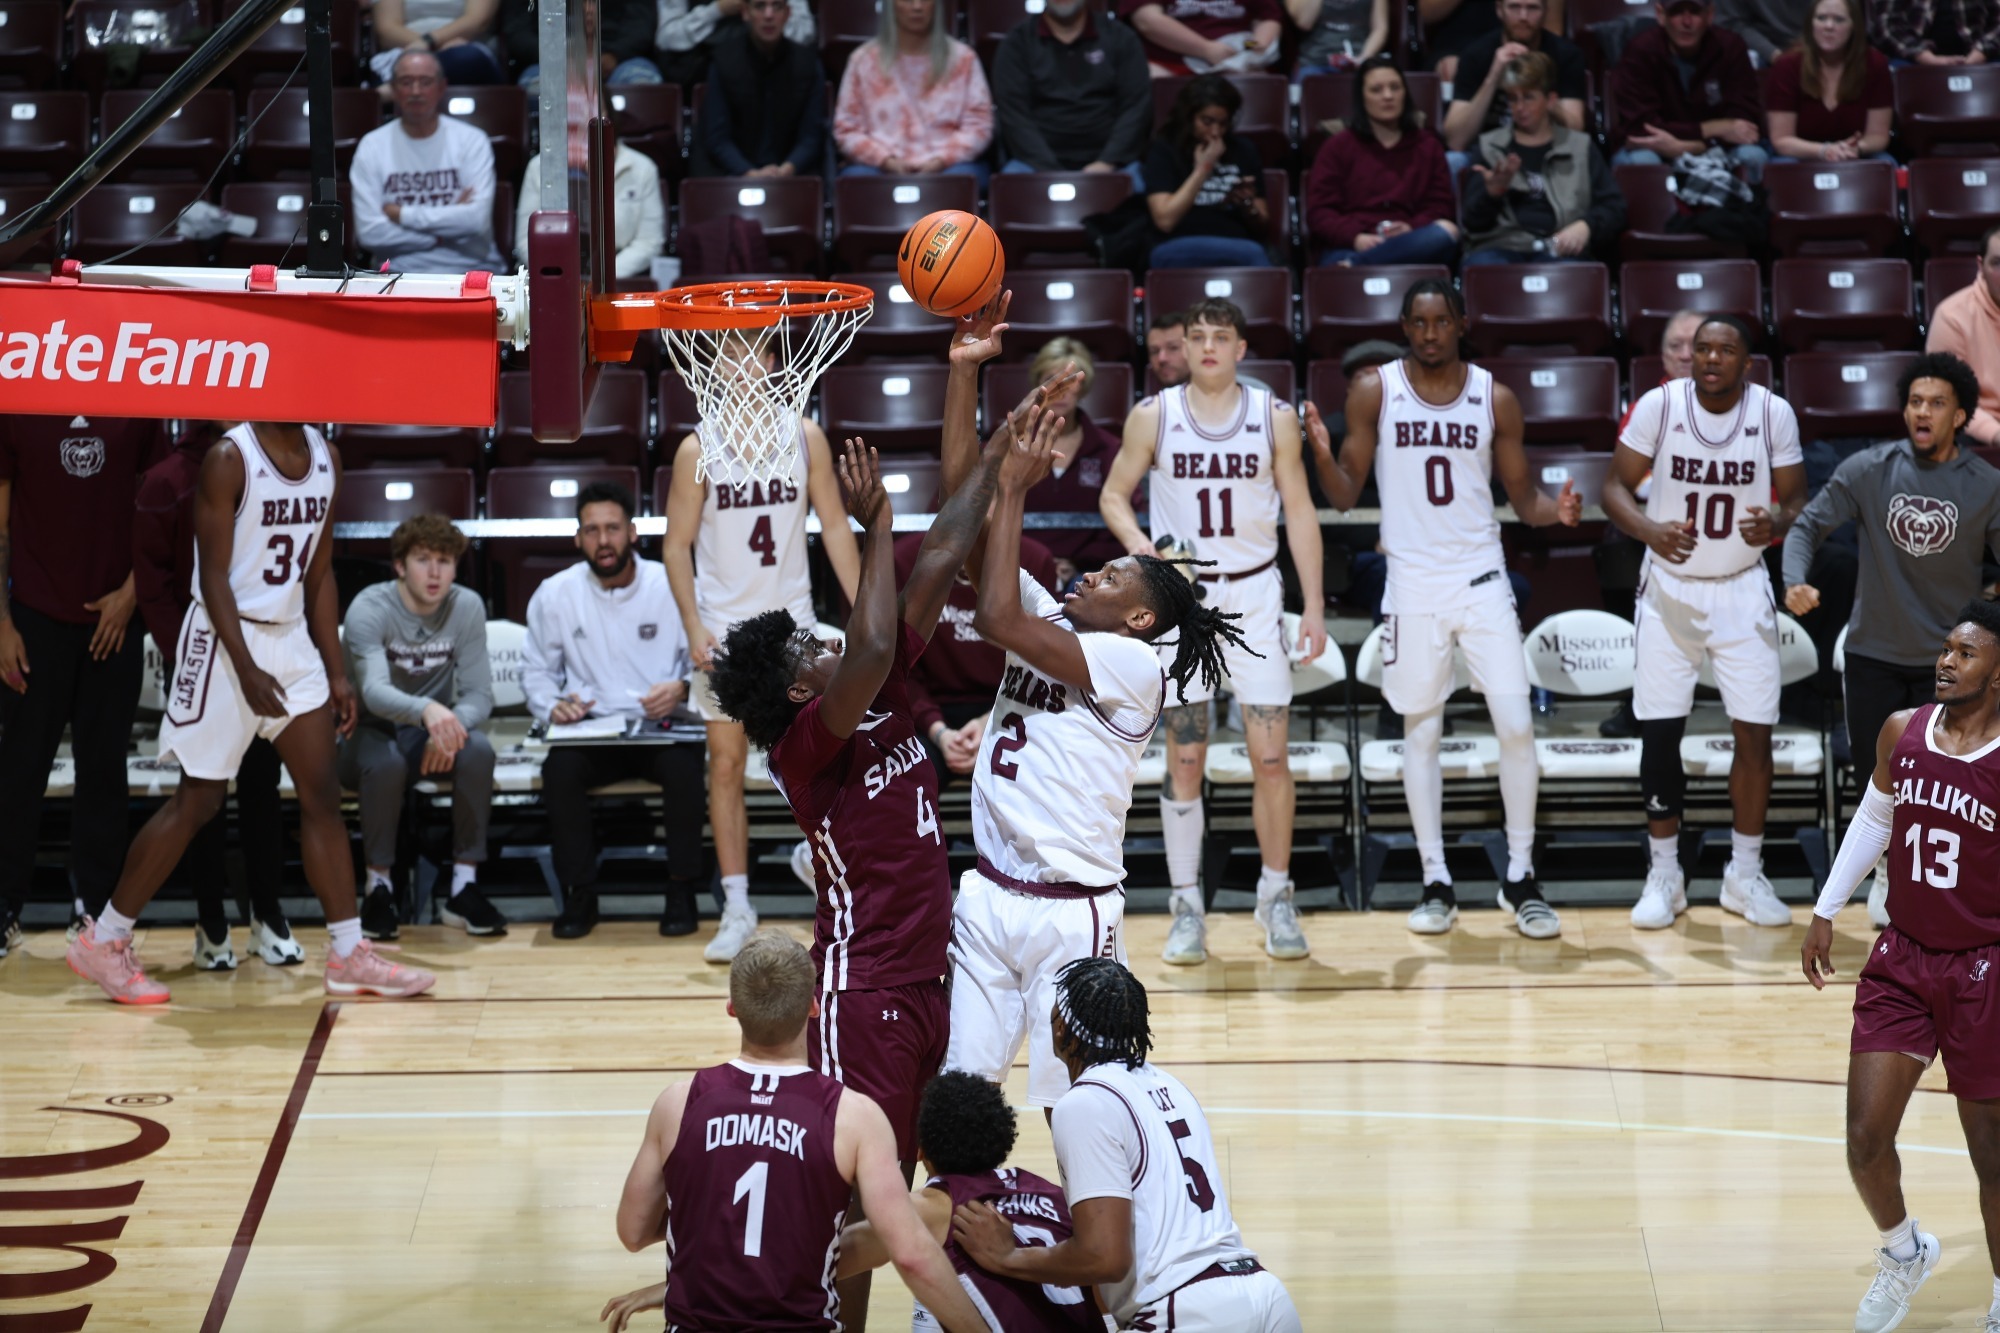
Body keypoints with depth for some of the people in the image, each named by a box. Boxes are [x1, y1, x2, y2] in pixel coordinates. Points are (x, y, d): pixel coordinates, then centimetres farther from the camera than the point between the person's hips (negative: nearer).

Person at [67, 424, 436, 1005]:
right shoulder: (230, 459, -14)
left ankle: (349, 957, 8)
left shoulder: (325, 458, 7)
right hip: (229, 639, -7)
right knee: (199, 801, -3)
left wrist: (336, 672, 10)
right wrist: (246, 669, -23)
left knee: (322, 795, 4)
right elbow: (213, 574, -16)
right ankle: (101, 942, 8)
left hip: (292, 639, 7)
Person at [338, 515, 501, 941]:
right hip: (371, 730, -3)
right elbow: (374, 690, -35)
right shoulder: (370, 609, -19)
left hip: (429, 730, 3)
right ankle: (378, 888, -19)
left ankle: (464, 887, -20)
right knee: (386, 762, -37)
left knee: (478, 750, -29)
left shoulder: (467, 607, -7)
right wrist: (427, 710, -57)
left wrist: (451, 728, -34)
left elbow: (479, 694, -10)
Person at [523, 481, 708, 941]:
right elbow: (536, 670, 13)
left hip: (664, 729, -1)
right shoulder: (554, 595, 6)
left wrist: (683, 688, -21)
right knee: (560, 769, -31)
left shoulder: (673, 587, 0)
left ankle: (681, 892, -15)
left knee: (684, 767, -34)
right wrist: (552, 706, -9)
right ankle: (579, 894, -15)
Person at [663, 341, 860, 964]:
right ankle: (737, 908, 8)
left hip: (792, 620, 1)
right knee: (726, 766, 2)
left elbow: (834, 525, 4)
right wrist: (694, 628, -13)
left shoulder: (805, 437, -1)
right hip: (724, 628, -1)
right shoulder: (698, 449, -6)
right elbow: (676, 545, -3)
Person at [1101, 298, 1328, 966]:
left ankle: (1276, 896, 13)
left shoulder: (1274, 417, 0)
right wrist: (1138, 544, -15)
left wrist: (1314, 604, -3)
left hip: (1254, 595, 0)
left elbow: (1300, 511, 3)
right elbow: (1114, 494, 6)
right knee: (1185, 760, 1)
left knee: (1271, 757, -3)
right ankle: (1187, 906, 10)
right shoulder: (1153, 416, -1)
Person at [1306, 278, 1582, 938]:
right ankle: (1436, 883, 15)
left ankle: (1520, 879, 6)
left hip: (1482, 578, 0)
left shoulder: (1495, 399, 2)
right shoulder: (1374, 392, -1)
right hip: (1412, 581, 0)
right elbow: (1346, 495, 1)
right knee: (1421, 732, 5)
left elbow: (1521, 495, 8)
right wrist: (1322, 453, -19)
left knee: (1516, 726, -6)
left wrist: (1554, 509, -14)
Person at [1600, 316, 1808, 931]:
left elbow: (1797, 499, 0)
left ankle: (1745, 875, 15)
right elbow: (1616, 485, -5)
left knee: (1755, 732, 1)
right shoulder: (1658, 405, -11)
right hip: (1670, 588, -1)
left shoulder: (1774, 413, -8)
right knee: (1659, 733, 1)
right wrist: (1650, 530, -25)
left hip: (1743, 590, 1)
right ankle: (1665, 875, 15)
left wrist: (1777, 522, -24)